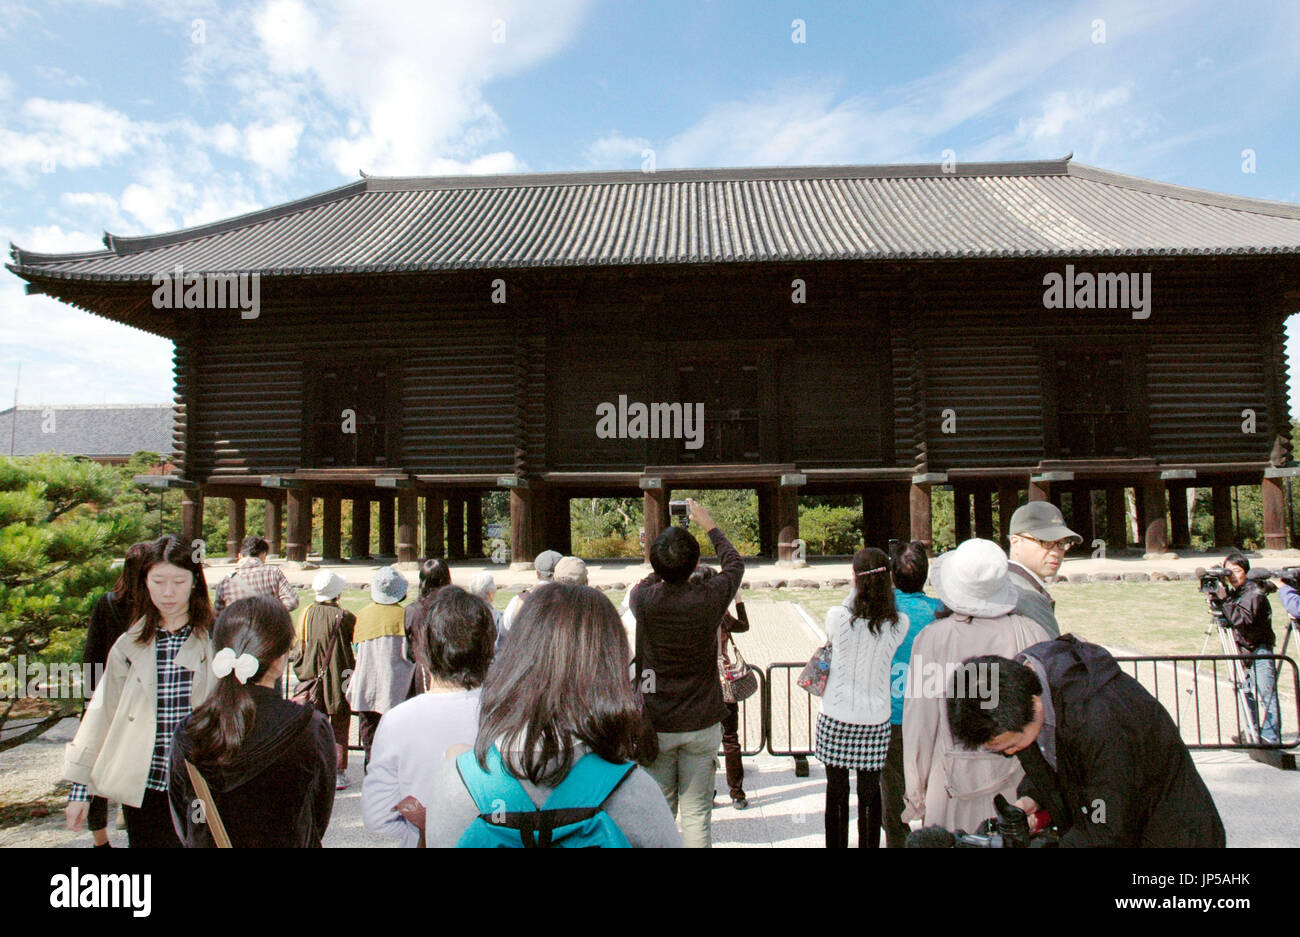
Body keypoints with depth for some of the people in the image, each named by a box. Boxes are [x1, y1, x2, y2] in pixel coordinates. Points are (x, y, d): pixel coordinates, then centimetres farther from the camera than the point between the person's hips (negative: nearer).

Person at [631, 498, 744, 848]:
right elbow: (735, 563, 7)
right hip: (702, 724, -1)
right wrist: (708, 524, 17)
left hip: (656, 724, 1)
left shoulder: (643, 598, -13)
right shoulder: (709, 599, -14)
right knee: (696, 813, 8)